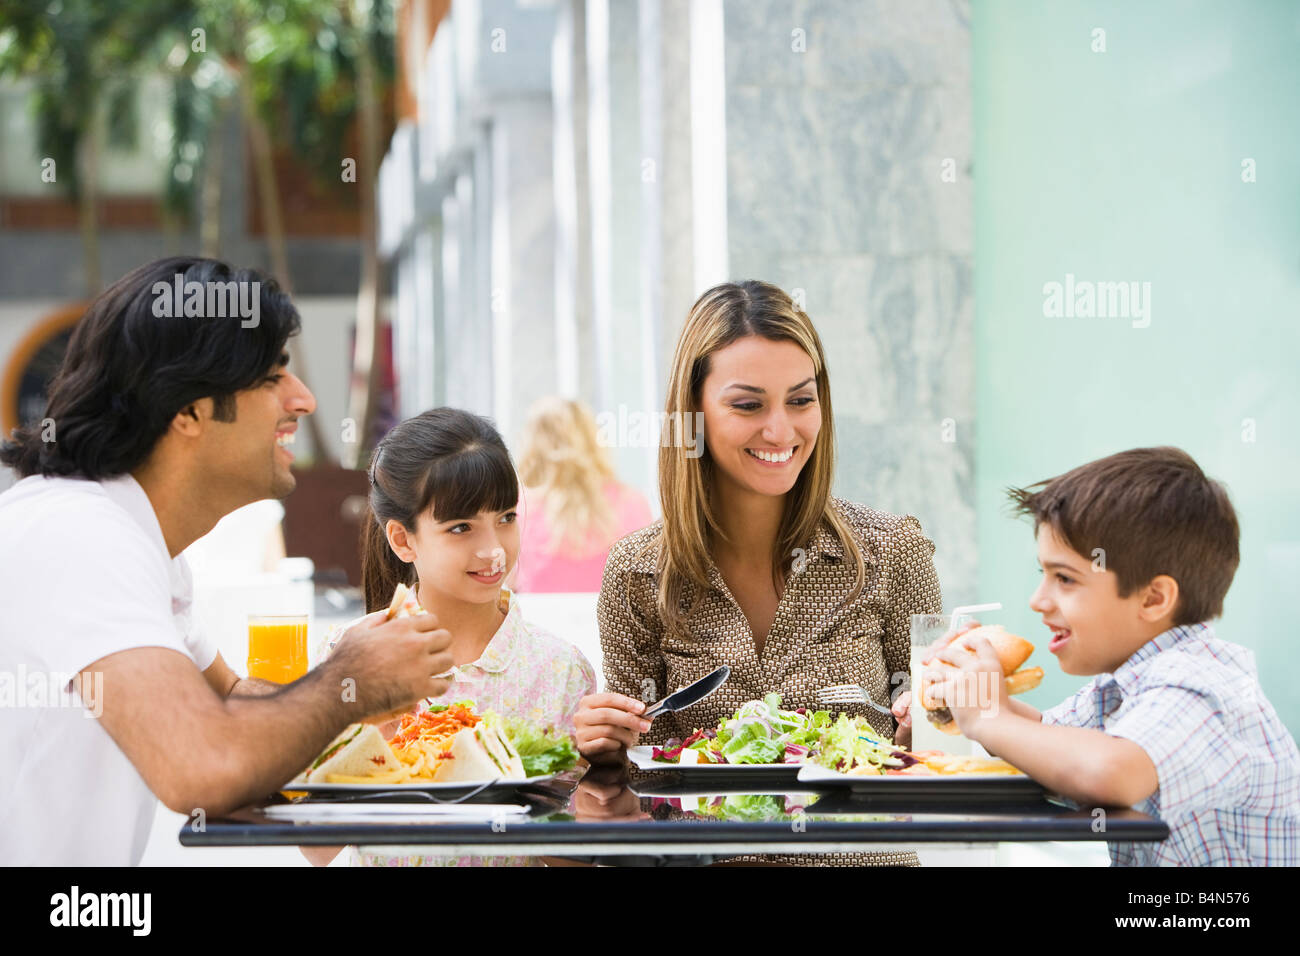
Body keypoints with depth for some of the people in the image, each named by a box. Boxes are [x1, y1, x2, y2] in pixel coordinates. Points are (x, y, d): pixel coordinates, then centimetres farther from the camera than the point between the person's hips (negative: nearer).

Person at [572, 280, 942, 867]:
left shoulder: (892, 553, -2)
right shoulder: (638, 574, -1)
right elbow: (647, 757, 8)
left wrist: (923, 730, -12)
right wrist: (611, 746, -12)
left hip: (858, 853, 0)